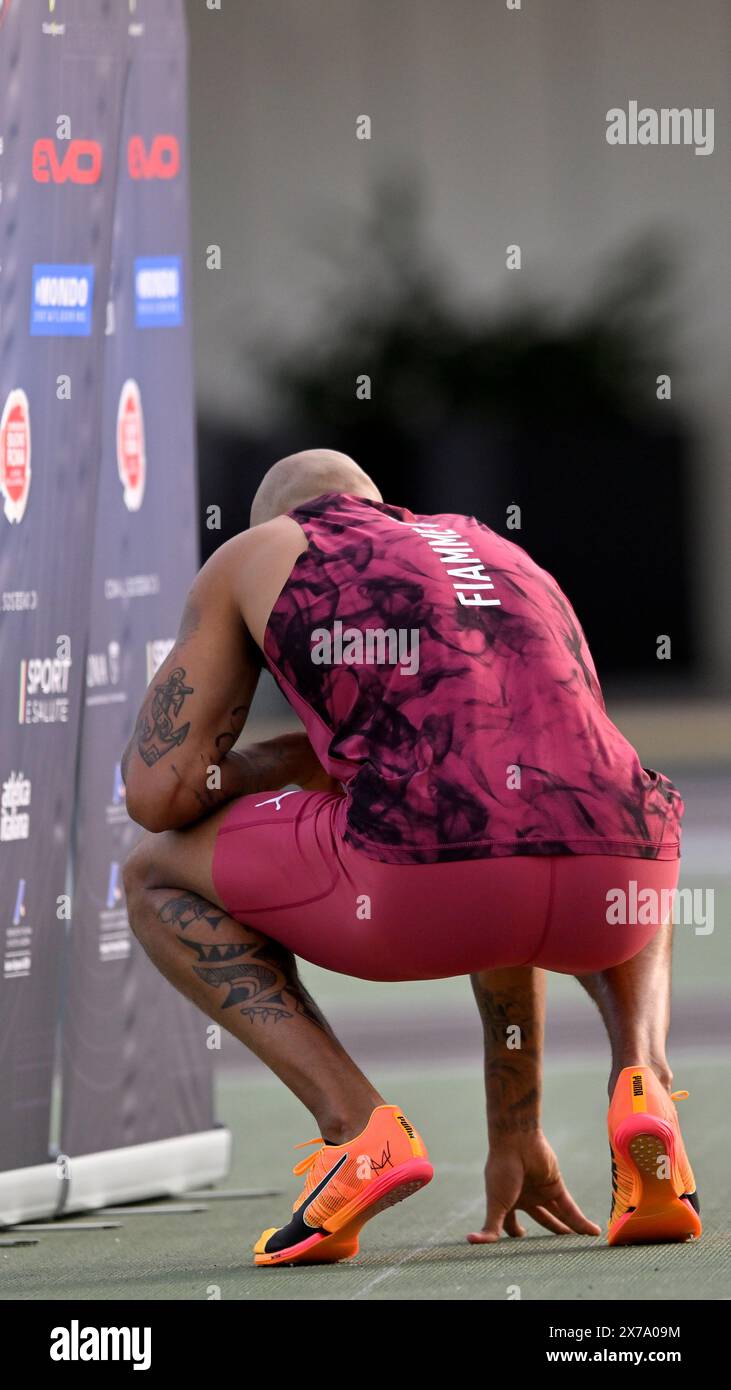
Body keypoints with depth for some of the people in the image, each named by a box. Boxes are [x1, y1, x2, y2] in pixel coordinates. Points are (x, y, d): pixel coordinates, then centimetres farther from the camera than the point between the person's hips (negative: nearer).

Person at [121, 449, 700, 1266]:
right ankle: (642, 1085, 12)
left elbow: (159, 792, 17)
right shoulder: (508, 562, 39)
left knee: (157, 877, 24)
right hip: (608, 897, 5)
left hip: (428, 870, -5)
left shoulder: (256, 555, 26)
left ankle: (356, 1125, 3)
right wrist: (515, 1137, 49)